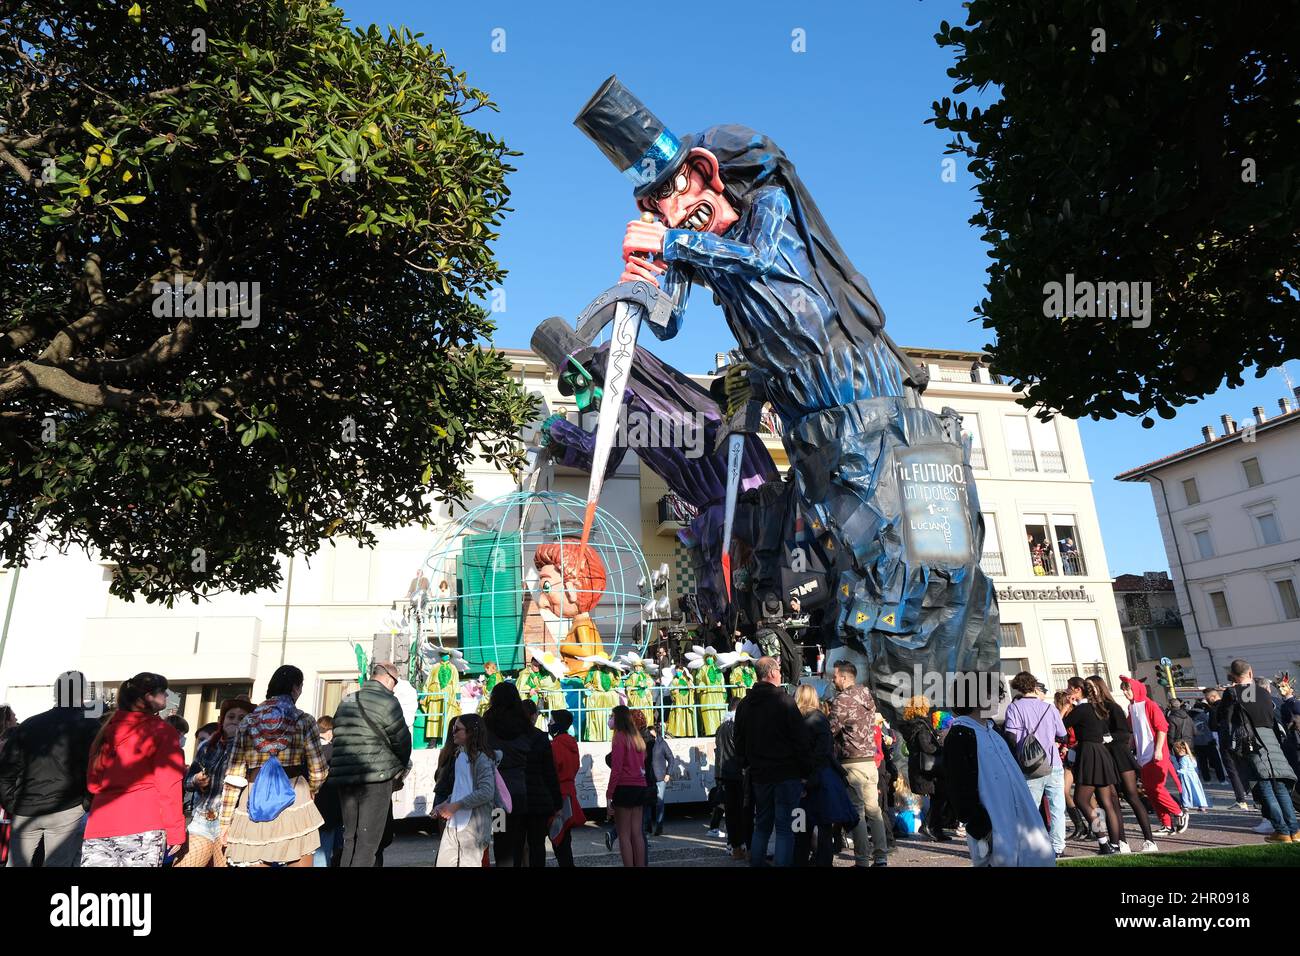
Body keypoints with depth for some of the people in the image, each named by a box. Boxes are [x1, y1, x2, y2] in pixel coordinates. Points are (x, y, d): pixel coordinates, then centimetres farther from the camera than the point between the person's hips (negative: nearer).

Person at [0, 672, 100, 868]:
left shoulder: (28, 725, 10)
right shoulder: (89, 726, -4)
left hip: (24, 812, 4)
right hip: (67, 811, -4)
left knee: (16, 863, 15)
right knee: (58, 863, 1)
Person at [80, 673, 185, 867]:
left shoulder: (109, 729, 13)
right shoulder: (162, 730, -4)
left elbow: (92, 782, 19)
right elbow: (168, 784, -8)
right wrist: (175, 831, -3)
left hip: (100, 826, 5)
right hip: (143, 827, -5)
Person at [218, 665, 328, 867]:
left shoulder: (248, 722, 7)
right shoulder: (304, 721, -1)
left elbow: (234, 776, 5)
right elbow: (318, 771, 0)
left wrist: (226, 820, 12)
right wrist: (308, 794, 21)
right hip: (294, 804, -3)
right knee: (298, 862, 8)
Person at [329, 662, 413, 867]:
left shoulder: (346, 702, 16)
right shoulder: (386, 701, -8)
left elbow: (340, 738, 18)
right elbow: (402, 740, -5)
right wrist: (401, 766, 16)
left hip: (343, 777, 7)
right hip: (375, 777, -7)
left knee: (350, 839, 16)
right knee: (367, 842, -2)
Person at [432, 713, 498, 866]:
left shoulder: (481, 759, -12)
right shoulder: (459, 756, 12)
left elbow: (486, 792, -20)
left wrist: (455, 806, -17)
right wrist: (444, 805, 5)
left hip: (473, 826, -7)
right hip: (453, 823, 7)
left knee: (468, 864, 0)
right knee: (442, 862, 7)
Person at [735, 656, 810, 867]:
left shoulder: (744, 705, 7)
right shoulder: (784, 701, -12)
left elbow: (739, 741, 15)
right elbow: (801, 739, -11)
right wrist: (805, 771, -5)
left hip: (758, 775, 6)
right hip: (786, 773, -6)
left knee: (762, 826, 17)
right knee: (785, 827, -1)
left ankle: (757, 862, 20)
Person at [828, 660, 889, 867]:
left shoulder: (843, 699, -12)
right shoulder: (868, 697, 13)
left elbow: (831, 730, -13)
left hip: (852, 763, -7)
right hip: (871, 760, 7)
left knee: (857, 812, -2)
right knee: (873, 809, 12)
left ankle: (862, 860, 2)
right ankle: (881, 857, 16)